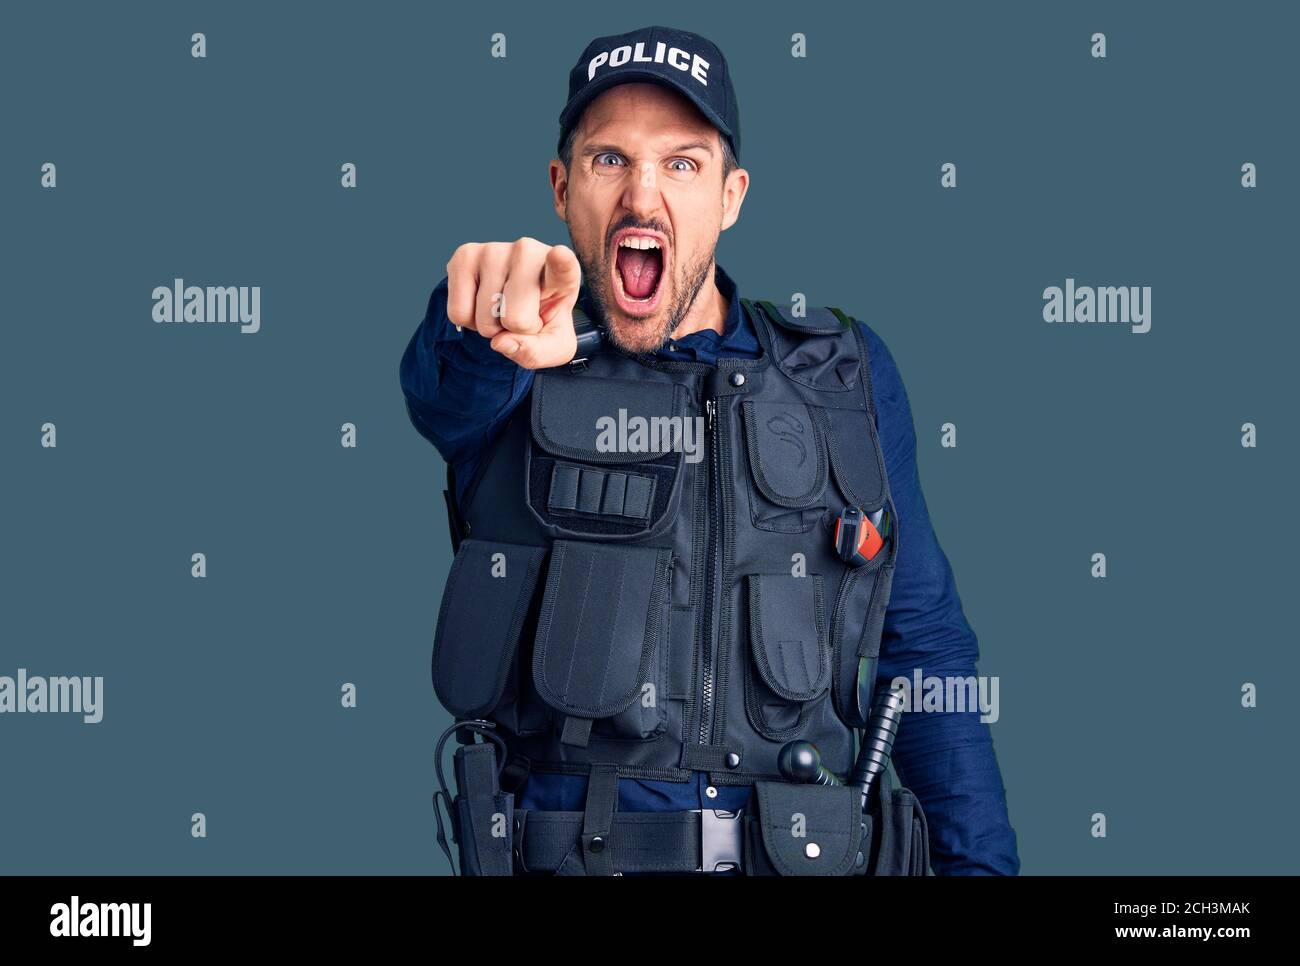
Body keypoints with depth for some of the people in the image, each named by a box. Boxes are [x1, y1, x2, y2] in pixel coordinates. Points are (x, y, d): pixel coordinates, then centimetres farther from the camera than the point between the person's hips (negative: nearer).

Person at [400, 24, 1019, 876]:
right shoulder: (512, 376, 1)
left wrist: (982, 862, 1)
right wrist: (491, 315, -47)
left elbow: (923, 647, 8)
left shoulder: (845, 373, 7)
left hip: (800, 853, 1)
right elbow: (447, 384, -24)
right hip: (559, 853, 0)